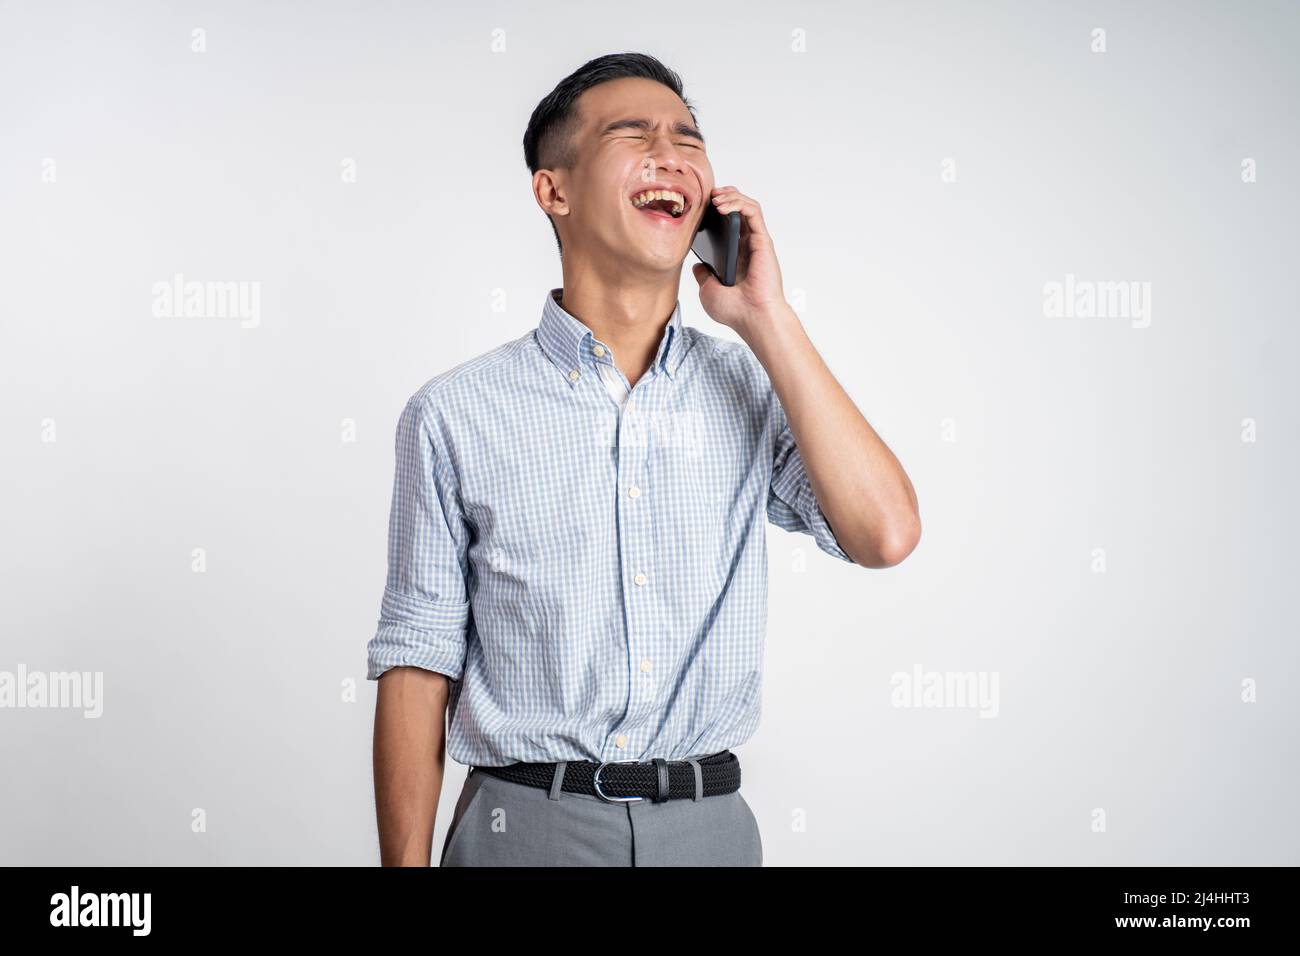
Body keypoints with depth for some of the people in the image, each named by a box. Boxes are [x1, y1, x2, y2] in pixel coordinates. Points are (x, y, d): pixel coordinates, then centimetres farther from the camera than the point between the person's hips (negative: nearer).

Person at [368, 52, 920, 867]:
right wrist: (406, 861, -6)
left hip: (709, 826, 3)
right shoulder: (456, 416, -3)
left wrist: (764, 318, -11)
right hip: (526, 825, -2)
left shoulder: (752, 389, 3)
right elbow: (418, 665, -1)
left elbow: (885, 535, -13)